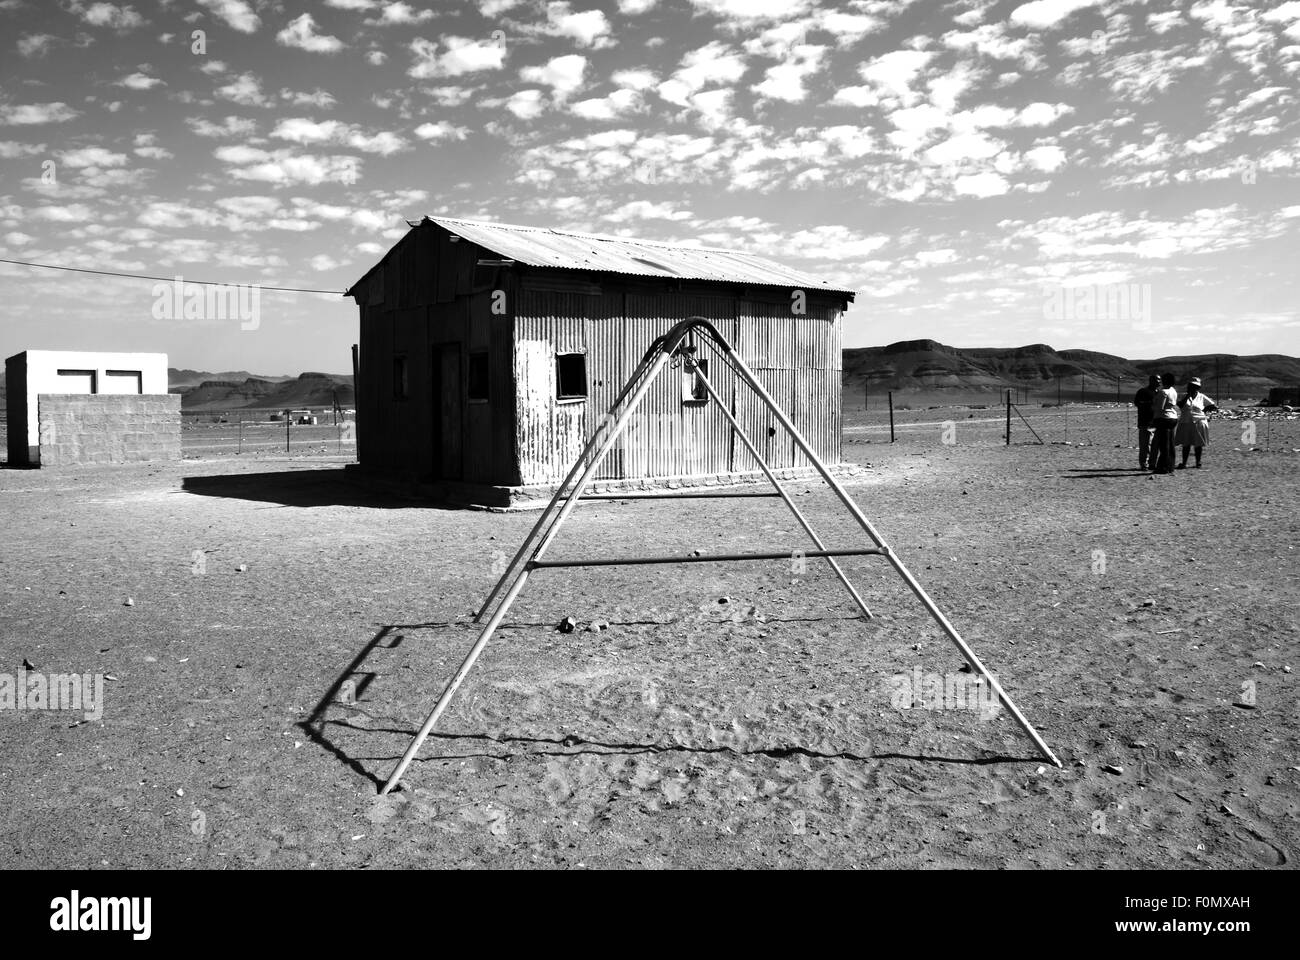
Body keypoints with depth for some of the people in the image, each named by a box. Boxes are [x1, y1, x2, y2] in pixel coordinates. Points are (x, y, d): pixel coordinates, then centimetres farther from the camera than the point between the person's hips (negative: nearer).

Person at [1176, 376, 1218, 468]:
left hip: (1199, 423, -1)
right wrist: (1188, 395, -10)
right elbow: (1180, 405, -11)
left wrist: (1206, 409, -3)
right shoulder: (1186, 397, 9)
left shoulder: (1202, 397, 3)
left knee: (1198, 444, 6)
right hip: (1186, 423, 1)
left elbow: (1215, 406, 5)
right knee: (1186, 444, 0)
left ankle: (1198, 462, 15)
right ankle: (1184, 463, 1)